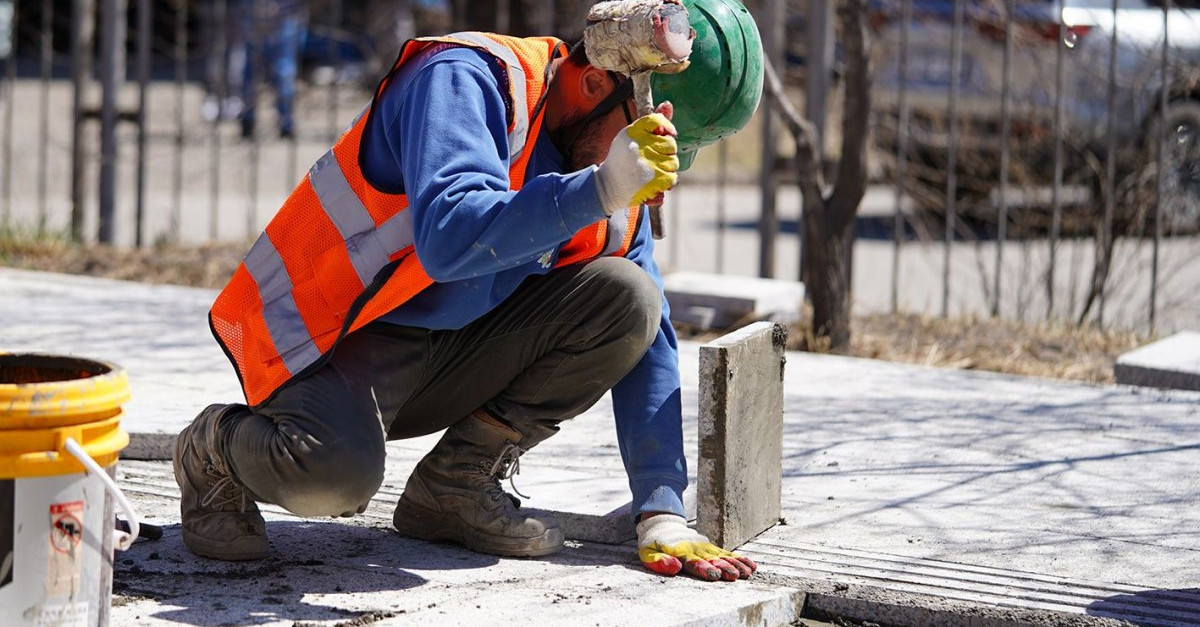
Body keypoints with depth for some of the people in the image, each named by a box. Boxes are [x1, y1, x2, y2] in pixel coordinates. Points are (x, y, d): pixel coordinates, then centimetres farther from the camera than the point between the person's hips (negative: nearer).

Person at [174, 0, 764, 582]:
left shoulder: (613, 184, 1)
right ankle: (217, 448, 0)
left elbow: (648, 341, 4)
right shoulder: (467, 79, -21)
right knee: (336, 472, -37)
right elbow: (449, 239, -38)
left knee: (628, 297, -11)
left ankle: (456, 483, -1)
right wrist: (597, 190, -42)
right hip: (332, 335, -7)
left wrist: (661, 514, -3)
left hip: (455, 350, 7)